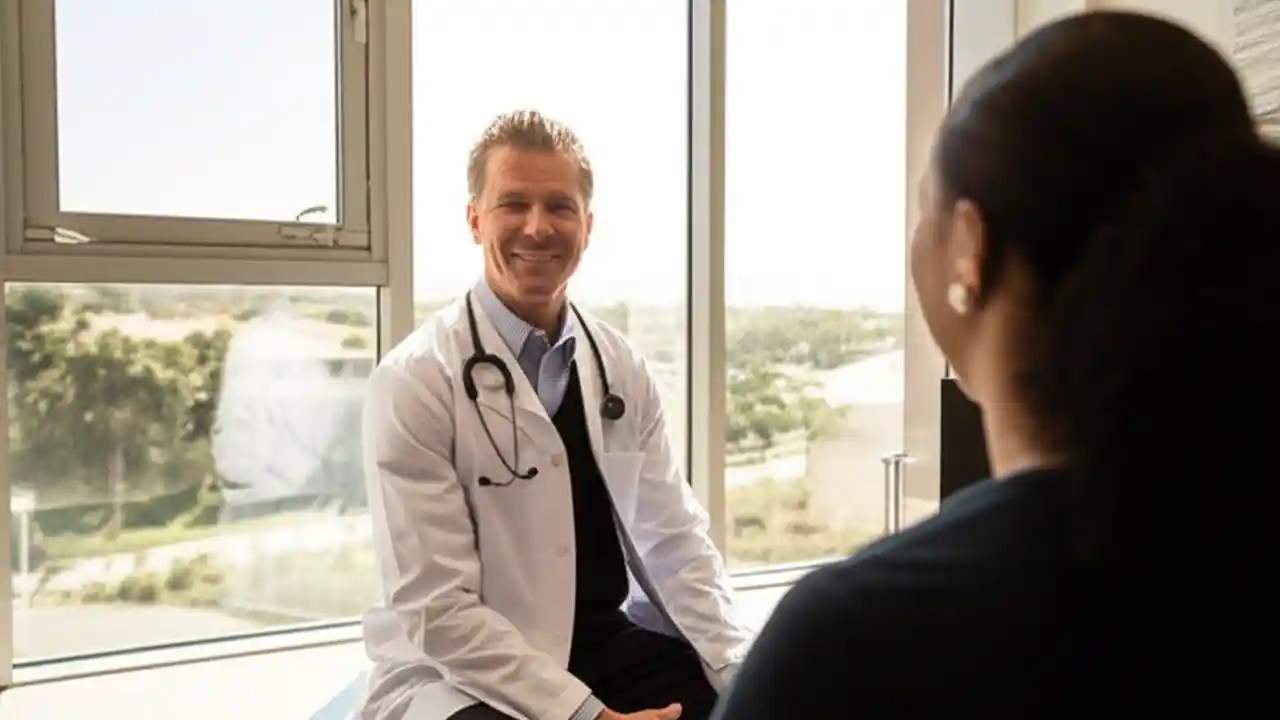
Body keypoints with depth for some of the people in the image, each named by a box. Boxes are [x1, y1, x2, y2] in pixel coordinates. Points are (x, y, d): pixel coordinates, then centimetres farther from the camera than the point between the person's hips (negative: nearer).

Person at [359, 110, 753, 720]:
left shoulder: (622, 367, 2)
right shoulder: (413, 380, -14)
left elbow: (675, 540, 3)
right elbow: (436, 609, -17)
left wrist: (740, 667, -10)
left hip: (606, 642, 5)